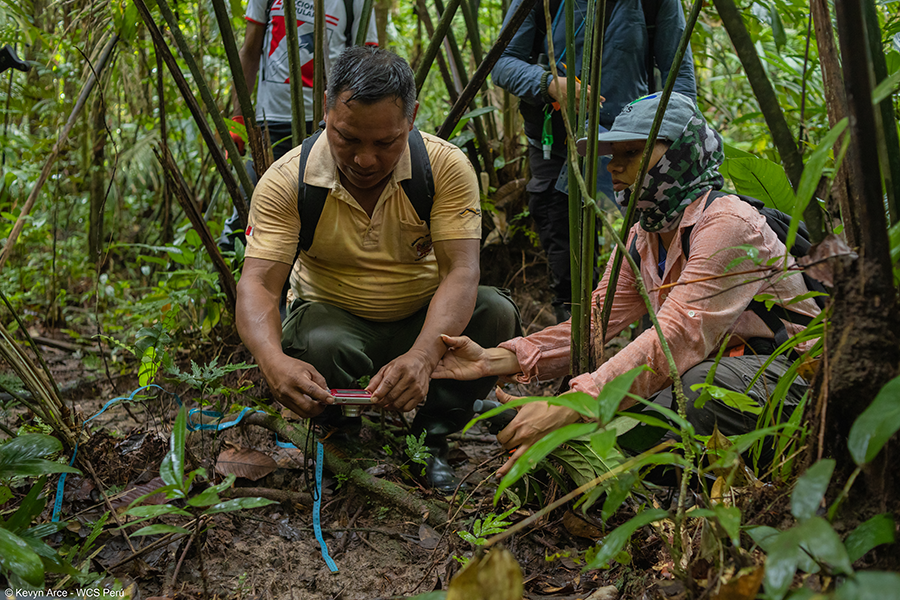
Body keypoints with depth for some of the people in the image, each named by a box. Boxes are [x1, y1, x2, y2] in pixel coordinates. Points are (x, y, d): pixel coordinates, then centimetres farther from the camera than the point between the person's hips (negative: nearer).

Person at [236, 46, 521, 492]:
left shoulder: (447, 167, -17)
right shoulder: (287, 180, -17)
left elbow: (461, 271, -26)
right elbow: (257, 283, -23)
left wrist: (423, 355, -46)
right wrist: (274, 360, -45)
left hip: (423, 321, 2)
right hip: (334, 317, -1)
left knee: (496, 312, -27)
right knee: (321, 345, -36)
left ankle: (431, 438, -7)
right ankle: (343, 438, -2)